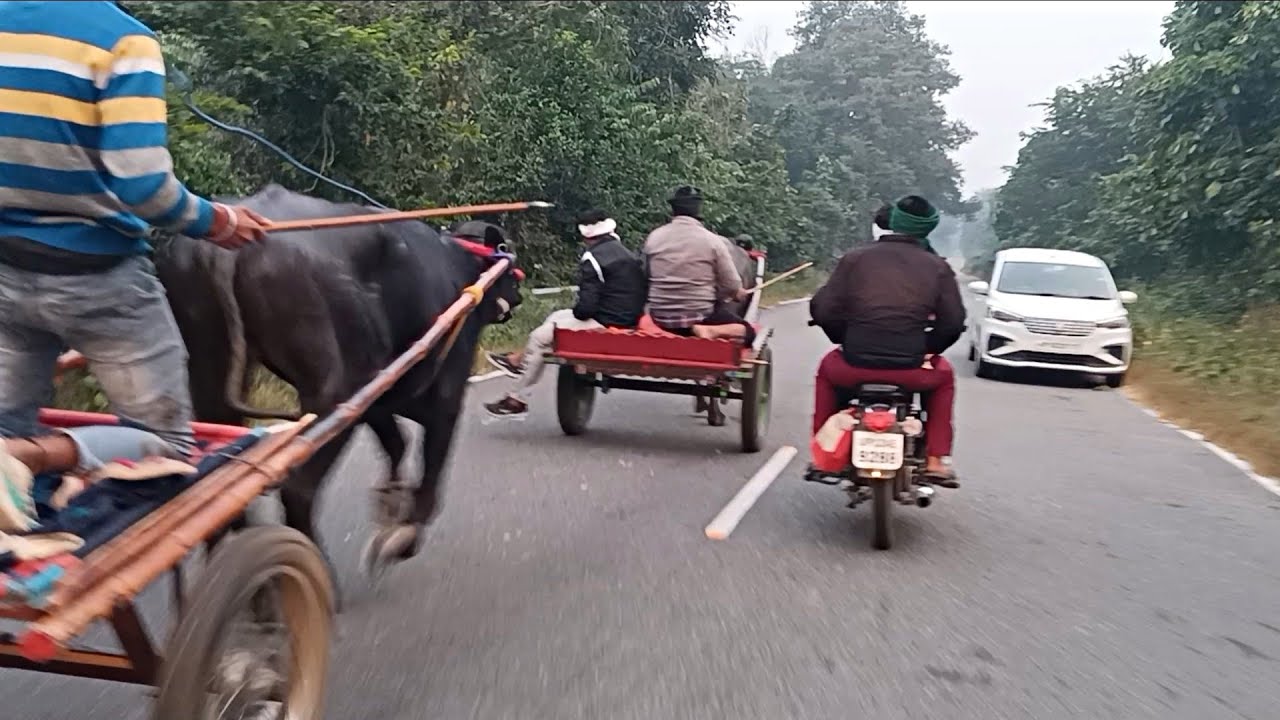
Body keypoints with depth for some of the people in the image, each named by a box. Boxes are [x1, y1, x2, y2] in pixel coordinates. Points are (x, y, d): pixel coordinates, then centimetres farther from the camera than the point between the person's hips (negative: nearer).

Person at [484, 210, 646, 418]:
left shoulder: (593, 259, -14)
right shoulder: (627, 254, 13)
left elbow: (586, 306, -20)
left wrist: (576, 312, 5)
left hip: (606, 324, -9)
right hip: (628, 318, 10)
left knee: (539, 338, 0)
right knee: (556, 316, 25)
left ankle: (518, 400, 6)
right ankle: (519, 360, 33)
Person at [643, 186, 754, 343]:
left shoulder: (653, 238, -1)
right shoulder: (712, 240, -9)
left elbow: (646, 276, 10)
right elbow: (732, 286, -5)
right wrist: (740, 294, 18)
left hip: (661, 318, 5)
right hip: (700, 316, -5)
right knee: (748, 330, 11)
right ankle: (712, 331, -13)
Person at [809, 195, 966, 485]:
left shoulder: (855, 258, 5)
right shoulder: (938, 267, 6)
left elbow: (823, 309, 0)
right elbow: (953, 322, 3)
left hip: (855, 366, 0)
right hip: (910, 370, 0)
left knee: (828, 367, 36)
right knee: (943, 374, 34)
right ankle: (935, 461, 27)